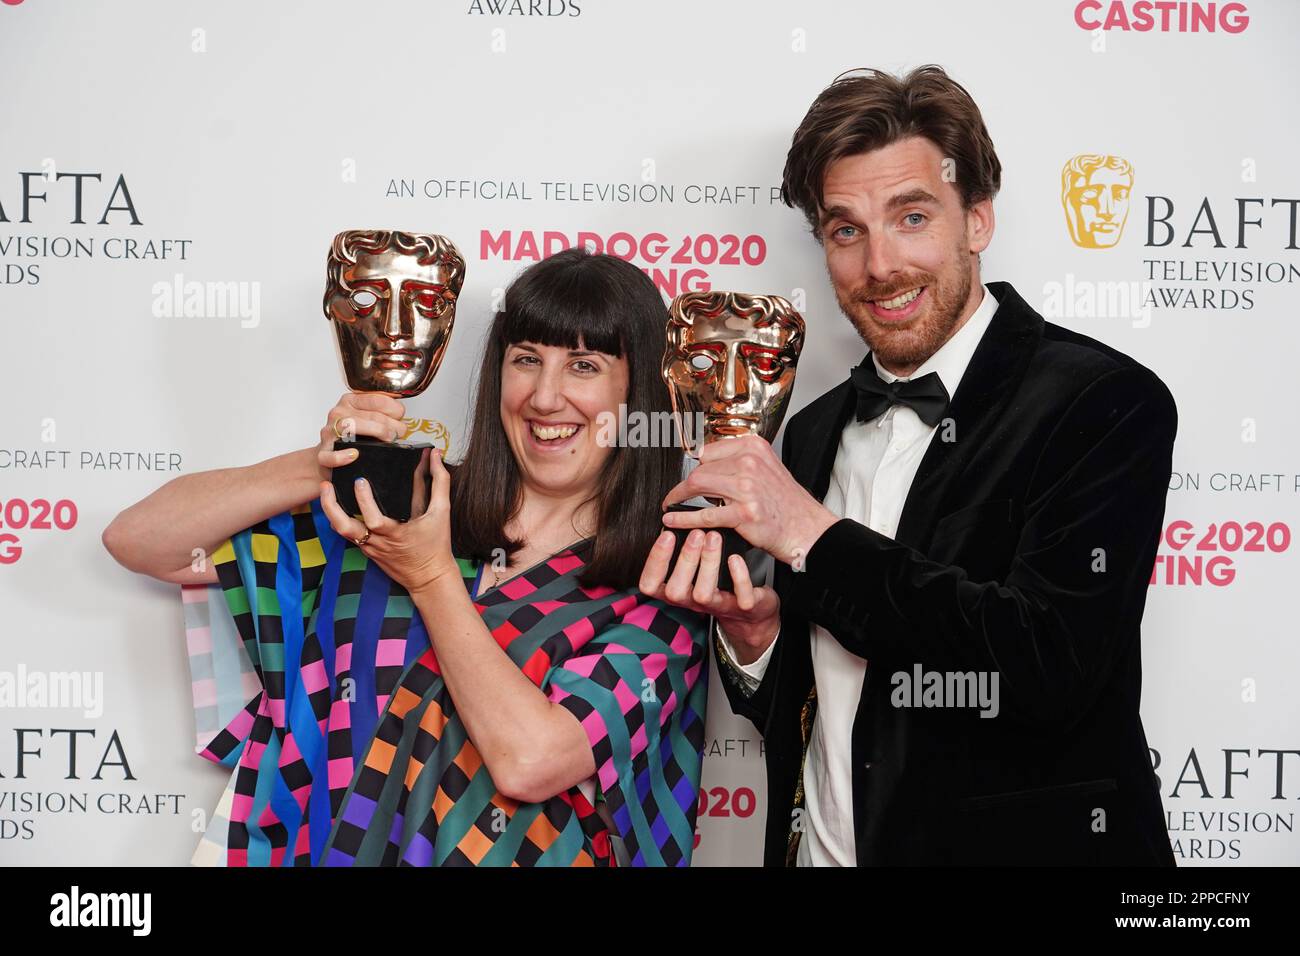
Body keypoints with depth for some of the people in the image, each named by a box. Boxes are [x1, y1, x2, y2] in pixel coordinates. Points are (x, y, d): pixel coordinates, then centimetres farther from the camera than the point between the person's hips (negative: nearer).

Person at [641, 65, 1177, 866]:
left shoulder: (1106, 402, -14)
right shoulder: (816, 433, 4)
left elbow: (1051, 665, -25)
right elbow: (803, 703, 9)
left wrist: (814, 535, -22)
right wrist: (752, 632, -12)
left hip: (1013, 845, -5)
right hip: (822, 846, 5)